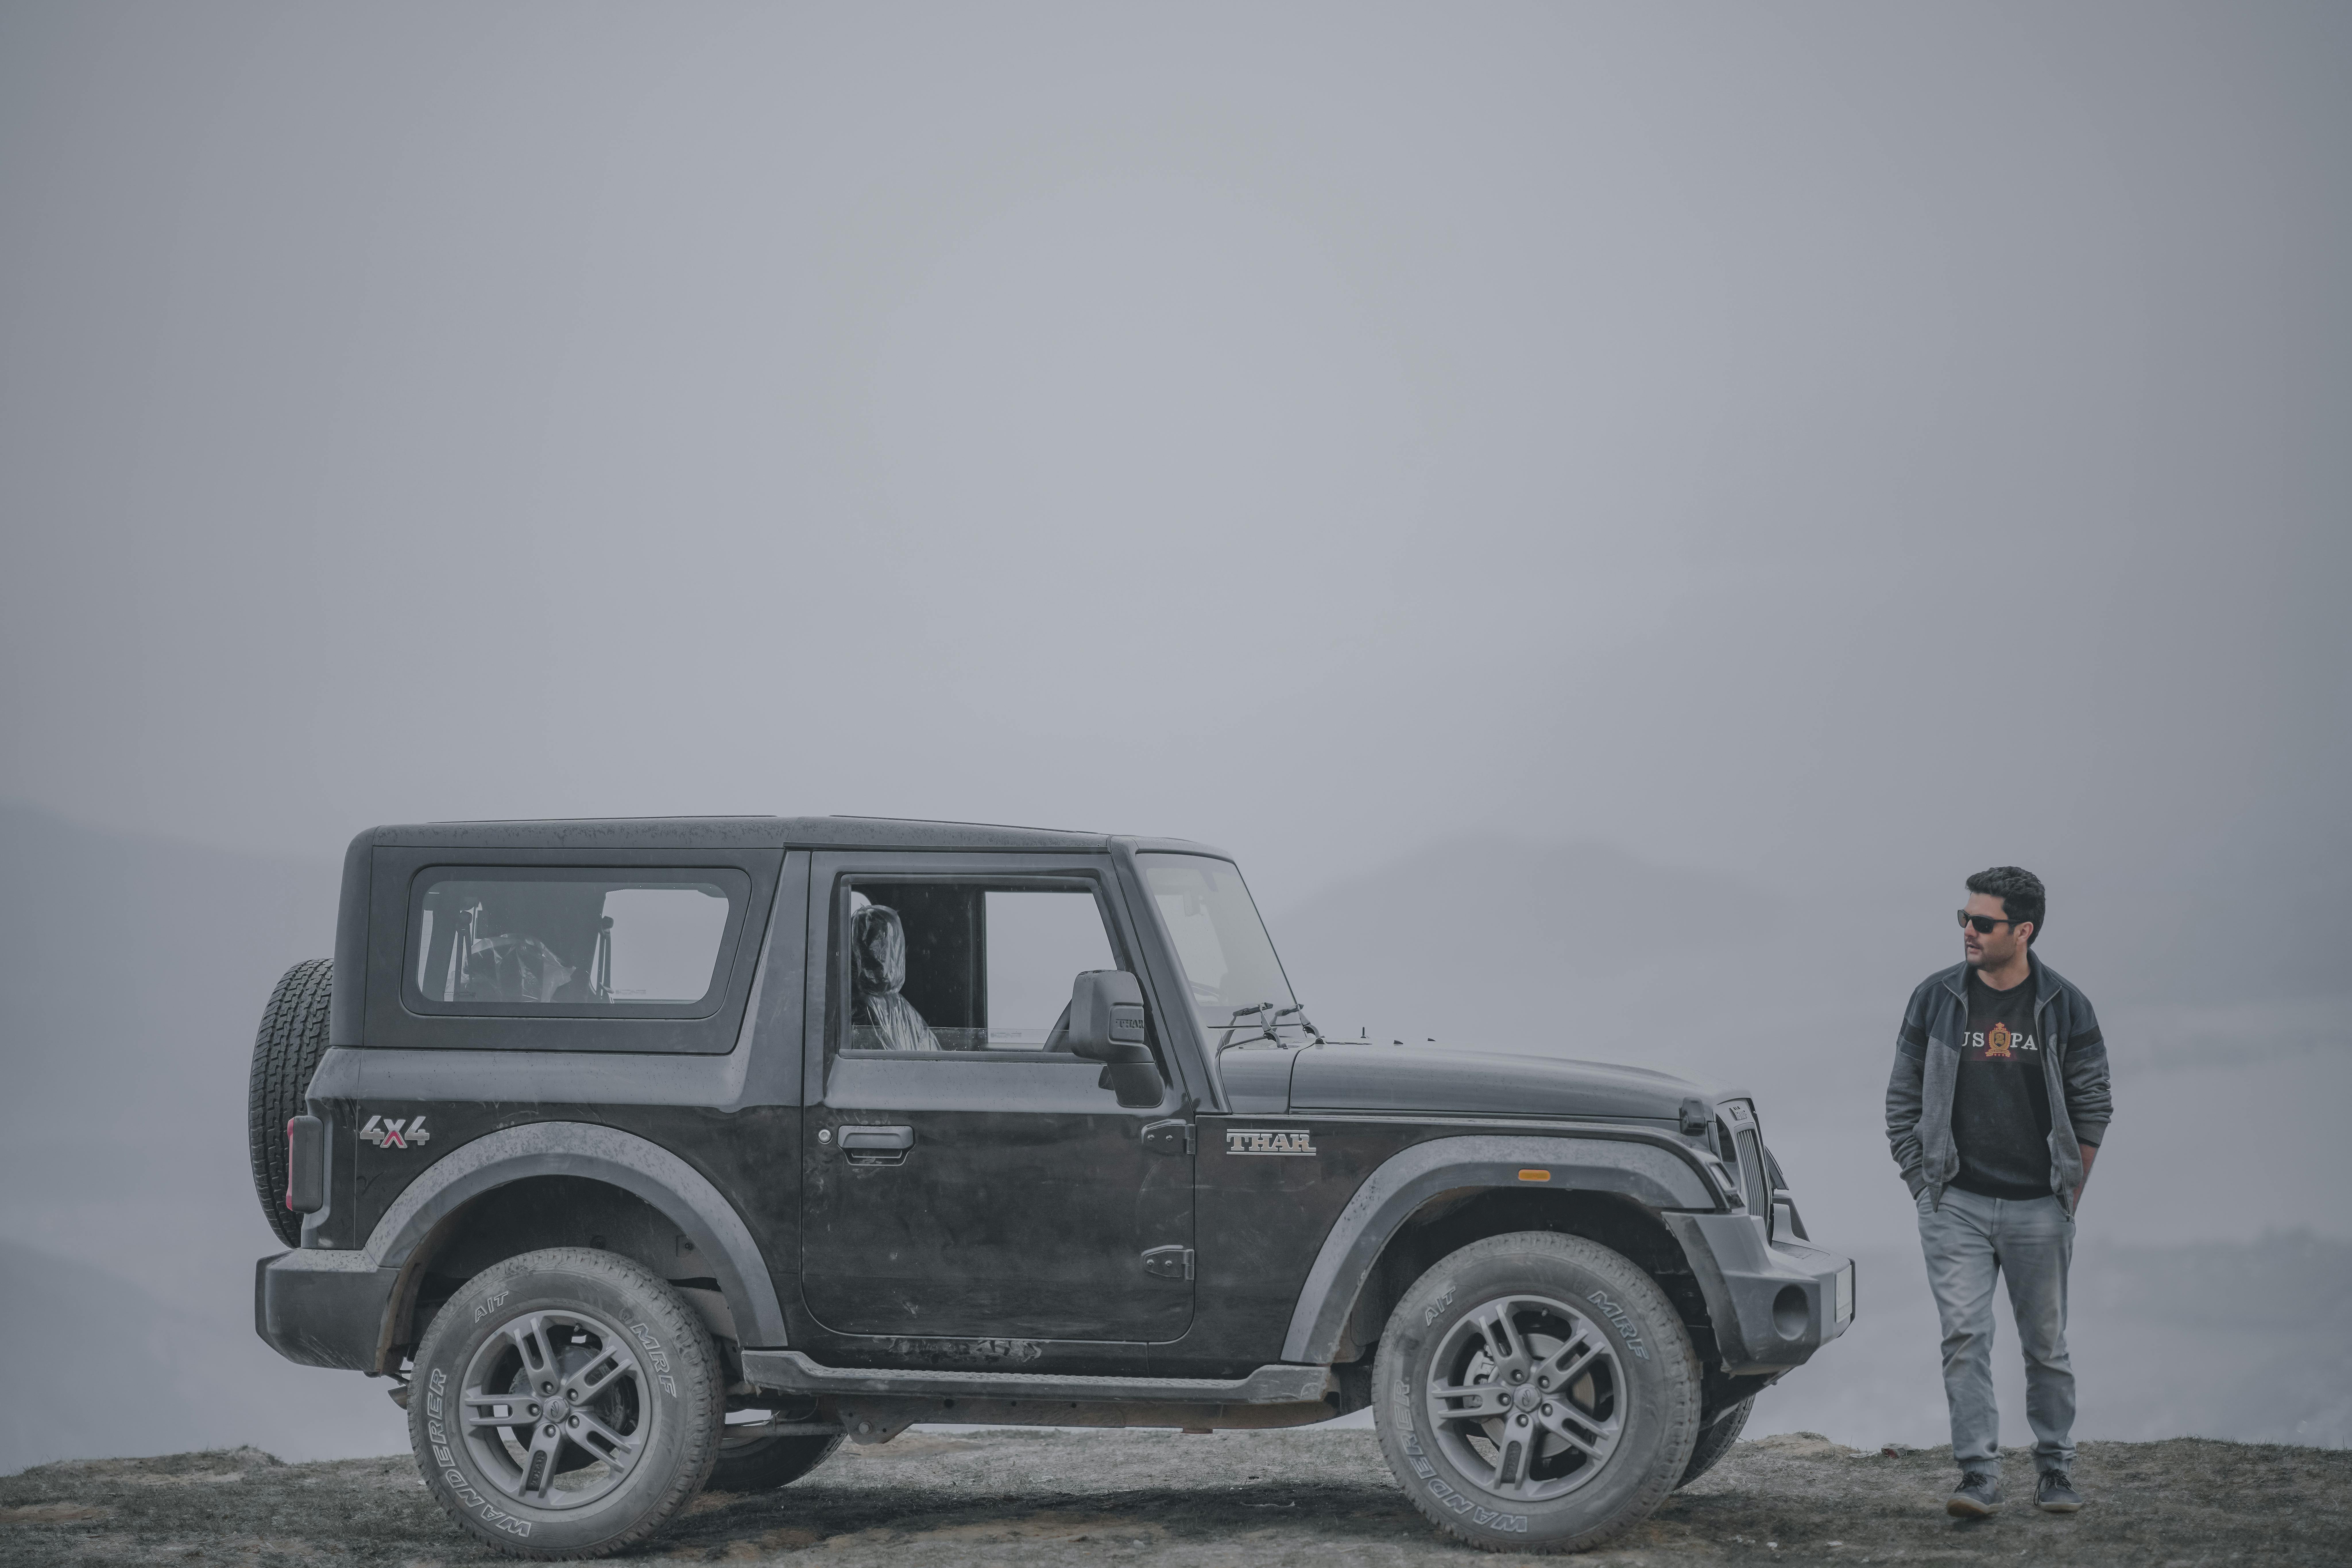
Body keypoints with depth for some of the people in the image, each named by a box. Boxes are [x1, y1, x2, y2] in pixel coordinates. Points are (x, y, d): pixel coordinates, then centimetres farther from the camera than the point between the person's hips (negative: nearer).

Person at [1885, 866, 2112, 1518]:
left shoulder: (2064, 1007, 1)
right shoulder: (1935, 999, 2)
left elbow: (2092, 1109, 8)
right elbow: (1903, 1100, 8)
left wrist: (2069, 1196, 4)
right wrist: (1925, 1188, 2)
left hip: (2039, 1208, 0)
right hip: (1956, 1204, 0)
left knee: (2046, 1345, 8)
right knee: (1964, 1337, -9)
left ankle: (2056, 1470, 22)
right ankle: (1978, 1475, -8)